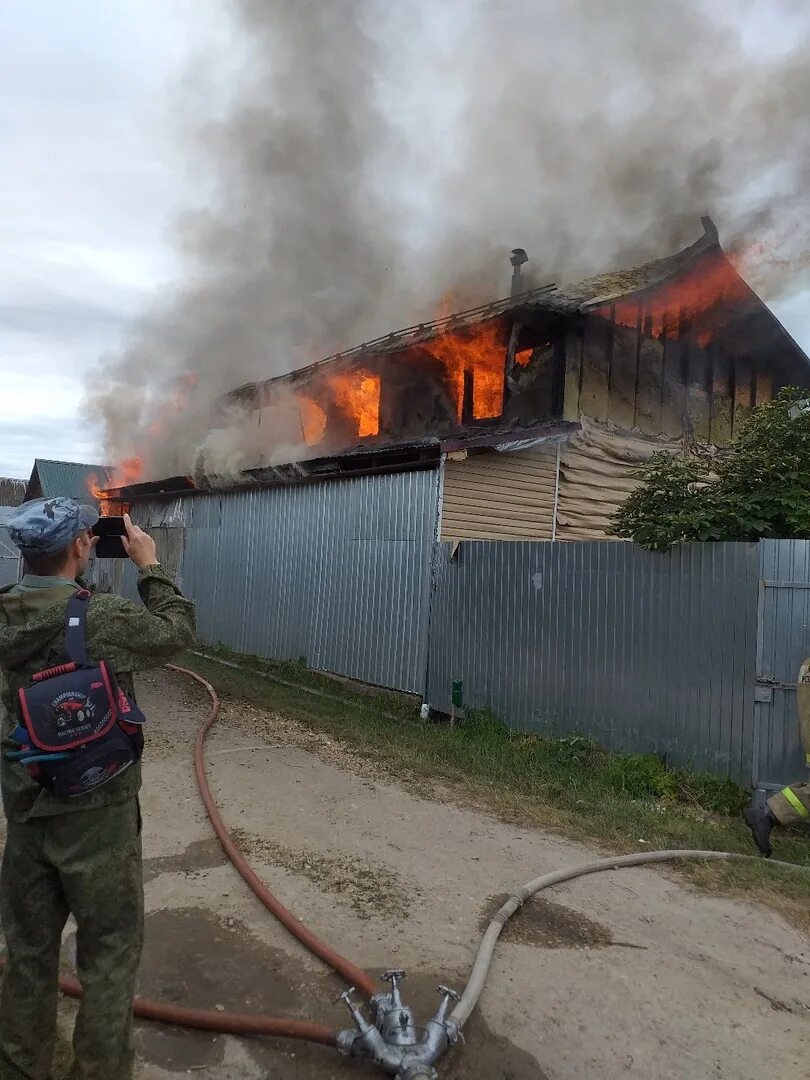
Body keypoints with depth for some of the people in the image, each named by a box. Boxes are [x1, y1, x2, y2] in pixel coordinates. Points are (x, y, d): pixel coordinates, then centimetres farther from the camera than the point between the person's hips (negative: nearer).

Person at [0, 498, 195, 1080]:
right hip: (96, 816, -6)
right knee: (109, 955, 12)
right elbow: (177, 631, -8)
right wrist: (150, 563, 0)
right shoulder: (101, 617, -24)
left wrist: (86, 562, 10)